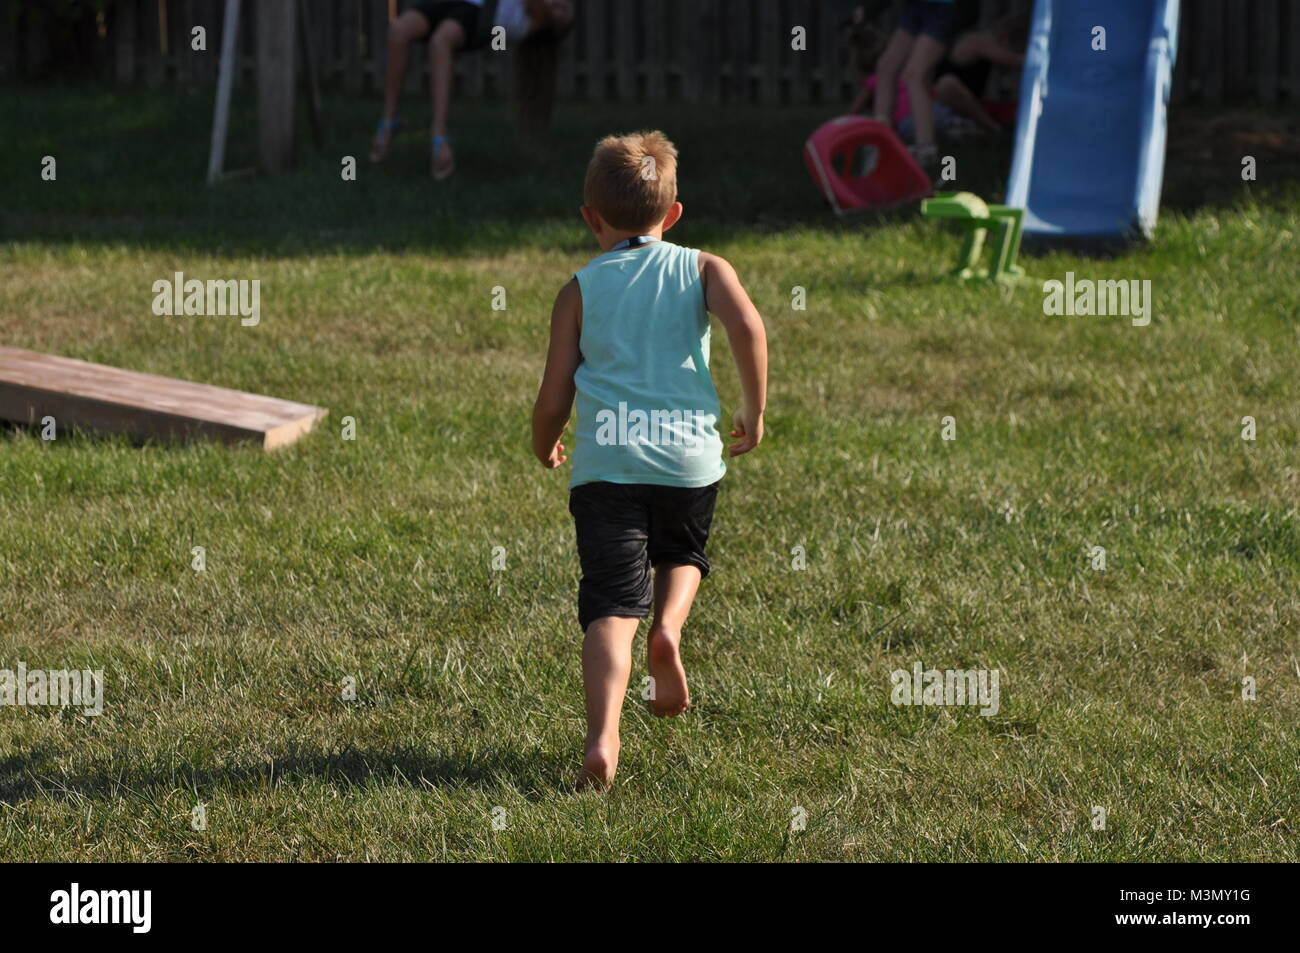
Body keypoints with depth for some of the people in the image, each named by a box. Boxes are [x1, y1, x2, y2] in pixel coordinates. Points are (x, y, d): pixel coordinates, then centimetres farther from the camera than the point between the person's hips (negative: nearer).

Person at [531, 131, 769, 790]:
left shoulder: (581, 290, 9)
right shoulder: (701, 269, 9)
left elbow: (553, 398, 6)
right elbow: (746, 324, -11)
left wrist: (545, 447, 28)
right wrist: (755, 411, 2)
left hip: (605, 462, -1)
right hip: (689, 459, 1)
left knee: (611, 605, -6)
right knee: (682, 554, 31)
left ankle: (603, 735, -24)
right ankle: (669, 627, 1)